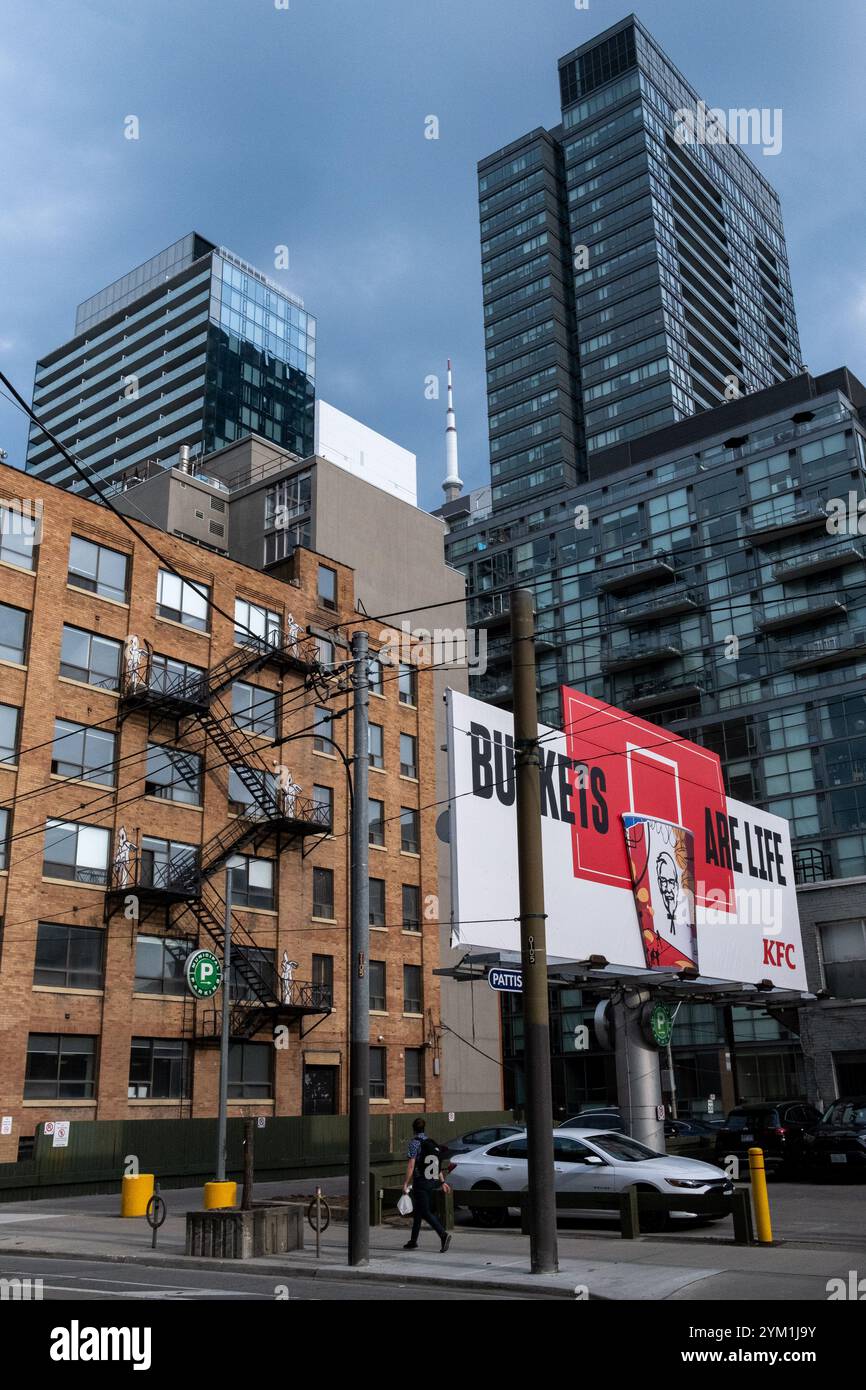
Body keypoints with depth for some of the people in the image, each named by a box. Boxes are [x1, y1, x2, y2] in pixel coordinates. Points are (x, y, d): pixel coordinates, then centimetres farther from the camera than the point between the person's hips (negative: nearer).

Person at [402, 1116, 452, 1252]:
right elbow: (437, 1164, 16)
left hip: (420, 1183, -7)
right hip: (432, 1182, 7)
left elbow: (411, 1164, -15)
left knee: (425, 1212, -8)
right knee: (418, 1211, 17)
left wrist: (406, 1183, -13)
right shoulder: (432, 1143, 13)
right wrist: (442, 1182, 19)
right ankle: (413, 1241, 22)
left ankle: (443, 1234, -24)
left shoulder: (415, 1142, -9)